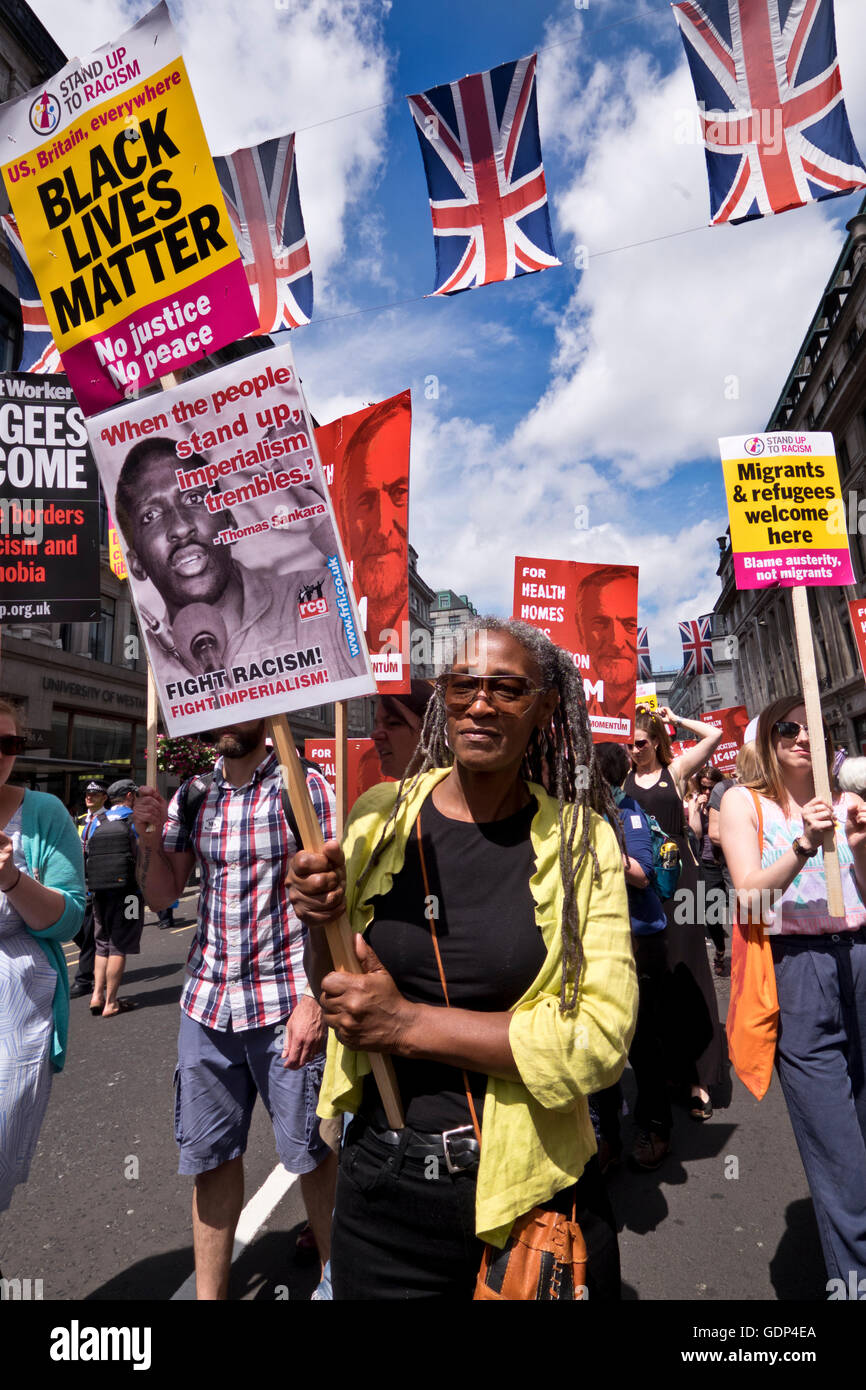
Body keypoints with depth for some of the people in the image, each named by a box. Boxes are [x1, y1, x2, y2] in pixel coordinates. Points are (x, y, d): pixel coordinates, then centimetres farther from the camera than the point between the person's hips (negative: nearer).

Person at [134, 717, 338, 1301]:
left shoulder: (305, 788, -9)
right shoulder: (191, 793, 5)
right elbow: (161, 896, 10)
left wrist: (315, 1000, -16)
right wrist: (150, 836, -8)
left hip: (286, 1004, -4)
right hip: (207, 1000, 4)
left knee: (310, 1149, 10)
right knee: (210, 1153, 16)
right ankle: (209, 1291, 36)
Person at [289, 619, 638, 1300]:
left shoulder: (582, 840, -11)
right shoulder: (381, 815, -6)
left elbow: (602, 1038, -18)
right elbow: (335, 1000, 4)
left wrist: (409, 1025, -21)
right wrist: (321, 922, -18)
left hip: (537, 1189, -1)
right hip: (384, 1182, 2)